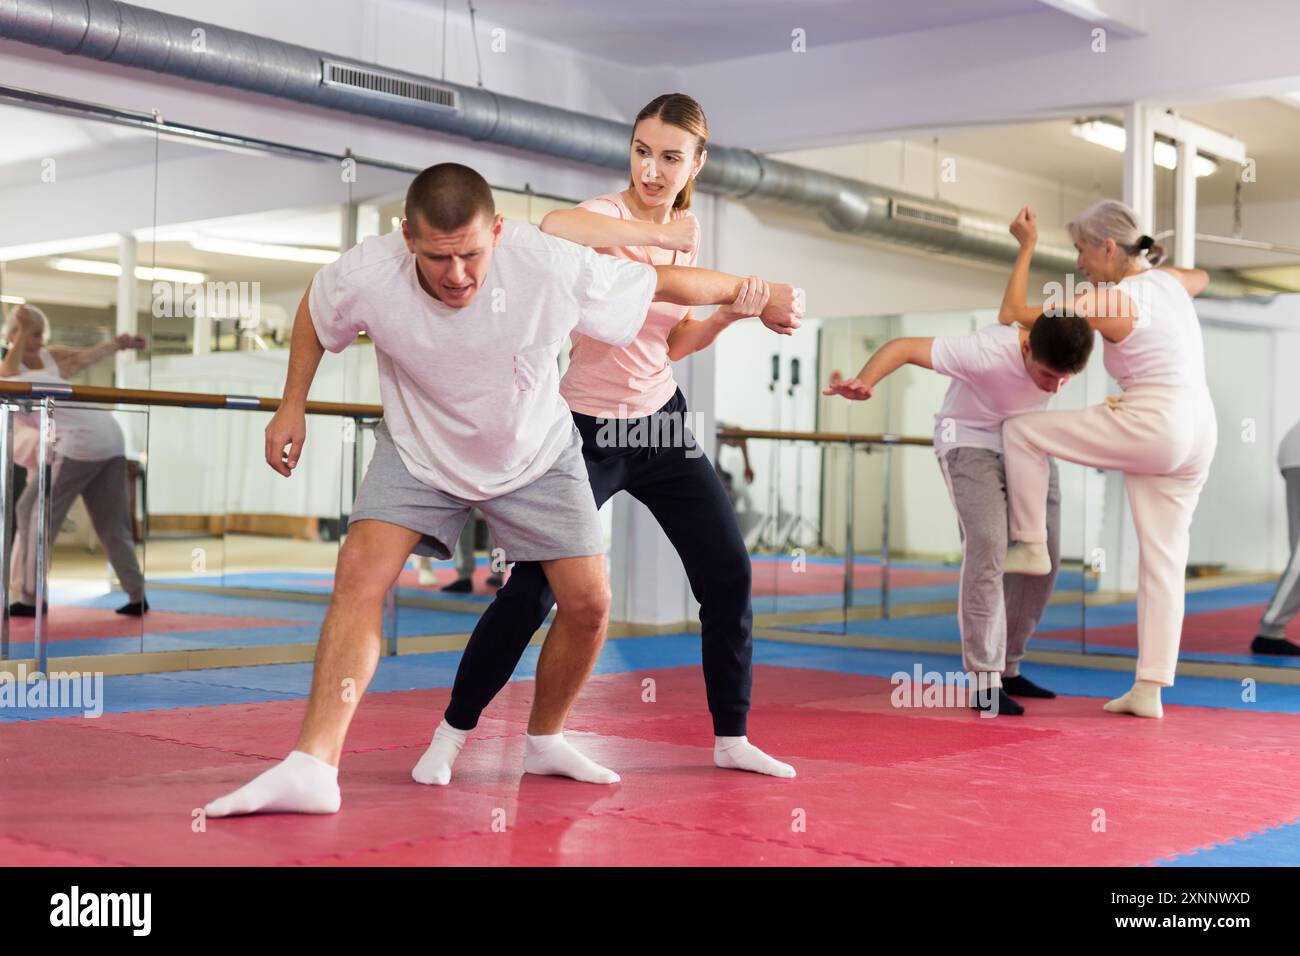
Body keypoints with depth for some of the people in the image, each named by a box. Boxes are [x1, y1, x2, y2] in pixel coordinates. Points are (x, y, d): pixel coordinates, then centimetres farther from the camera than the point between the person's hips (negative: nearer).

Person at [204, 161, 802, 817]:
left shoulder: (553, 267, -32)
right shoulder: (364, 276, -29)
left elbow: (660, 281, -16)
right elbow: (314, 310, -3)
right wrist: (292, 406, -3)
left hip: (535, 456, 1)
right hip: (418, 450, 0)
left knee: (588, 603, -5)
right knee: (359, 573, -21)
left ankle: (544, 741, 23)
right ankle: (313, 768, -20)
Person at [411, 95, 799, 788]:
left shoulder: (688, 233, 5)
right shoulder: (608, 215, -17)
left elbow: (674, 343, 8)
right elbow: (553, 227, -44)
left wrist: (731, 314, -10)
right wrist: (658, 233, -34)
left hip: (661, 425, 7)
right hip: (588, 431, -6)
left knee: (729, 574, 4)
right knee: (531, 590, -9)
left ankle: (731, 737, 18)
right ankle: (451, 734, 9)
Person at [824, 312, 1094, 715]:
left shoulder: (1071, 350, -21)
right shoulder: (987, 350, -35)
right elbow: (901, 347, -34)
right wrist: (863, 382, -52)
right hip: (970, 440, -6)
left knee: (1044, 554, 3)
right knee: (987, 546, -22)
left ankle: (1008, 668, 19)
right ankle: (984, 680, -15)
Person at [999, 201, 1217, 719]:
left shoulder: (1104, 302, -10)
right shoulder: (1167, 280, 12)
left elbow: (1012, 315, -5)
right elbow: (1202, 278, 39)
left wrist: (1026, 246, 1)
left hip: (1150, 427, -8)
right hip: (1198, 432, 8)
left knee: (1021, 430, 3)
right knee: (1163, 560, 8)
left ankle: (1031, 546, 11)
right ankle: (1149, 689, 8)